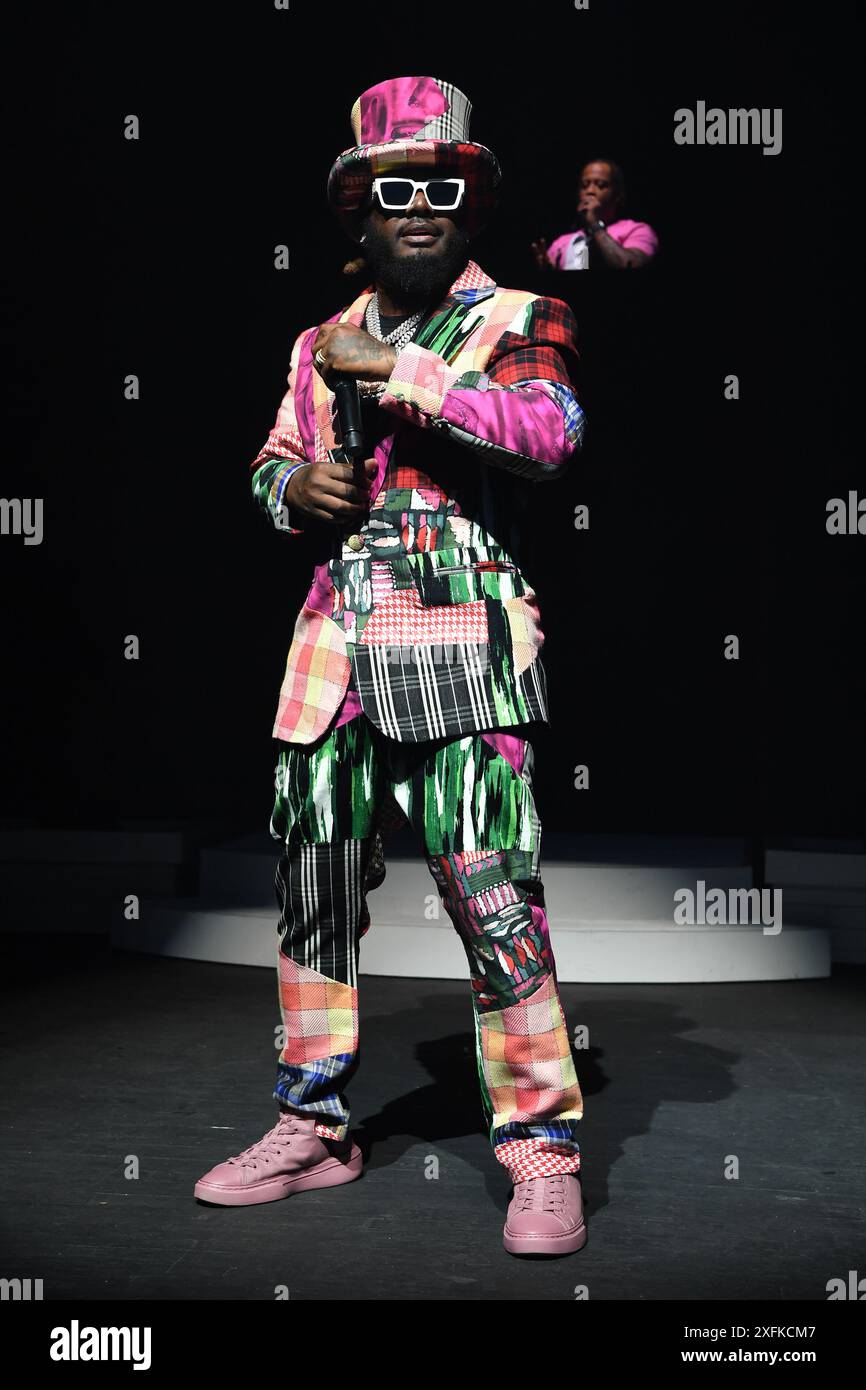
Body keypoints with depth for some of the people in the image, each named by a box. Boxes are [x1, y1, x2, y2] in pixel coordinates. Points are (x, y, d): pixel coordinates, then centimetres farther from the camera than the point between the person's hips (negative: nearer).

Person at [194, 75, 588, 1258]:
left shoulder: (521, 319, 5)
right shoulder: (322, 341, 20)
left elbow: (550, 429, -15)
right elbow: (269, 464, 26)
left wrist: (391, 371, -14)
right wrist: (297, 485, 2)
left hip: (465, 649, -5)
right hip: (335, 648, 6)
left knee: (496, 900, -10)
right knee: (314, 891, 9)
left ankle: (543, 1150, 4)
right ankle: (313, 1126, 24)